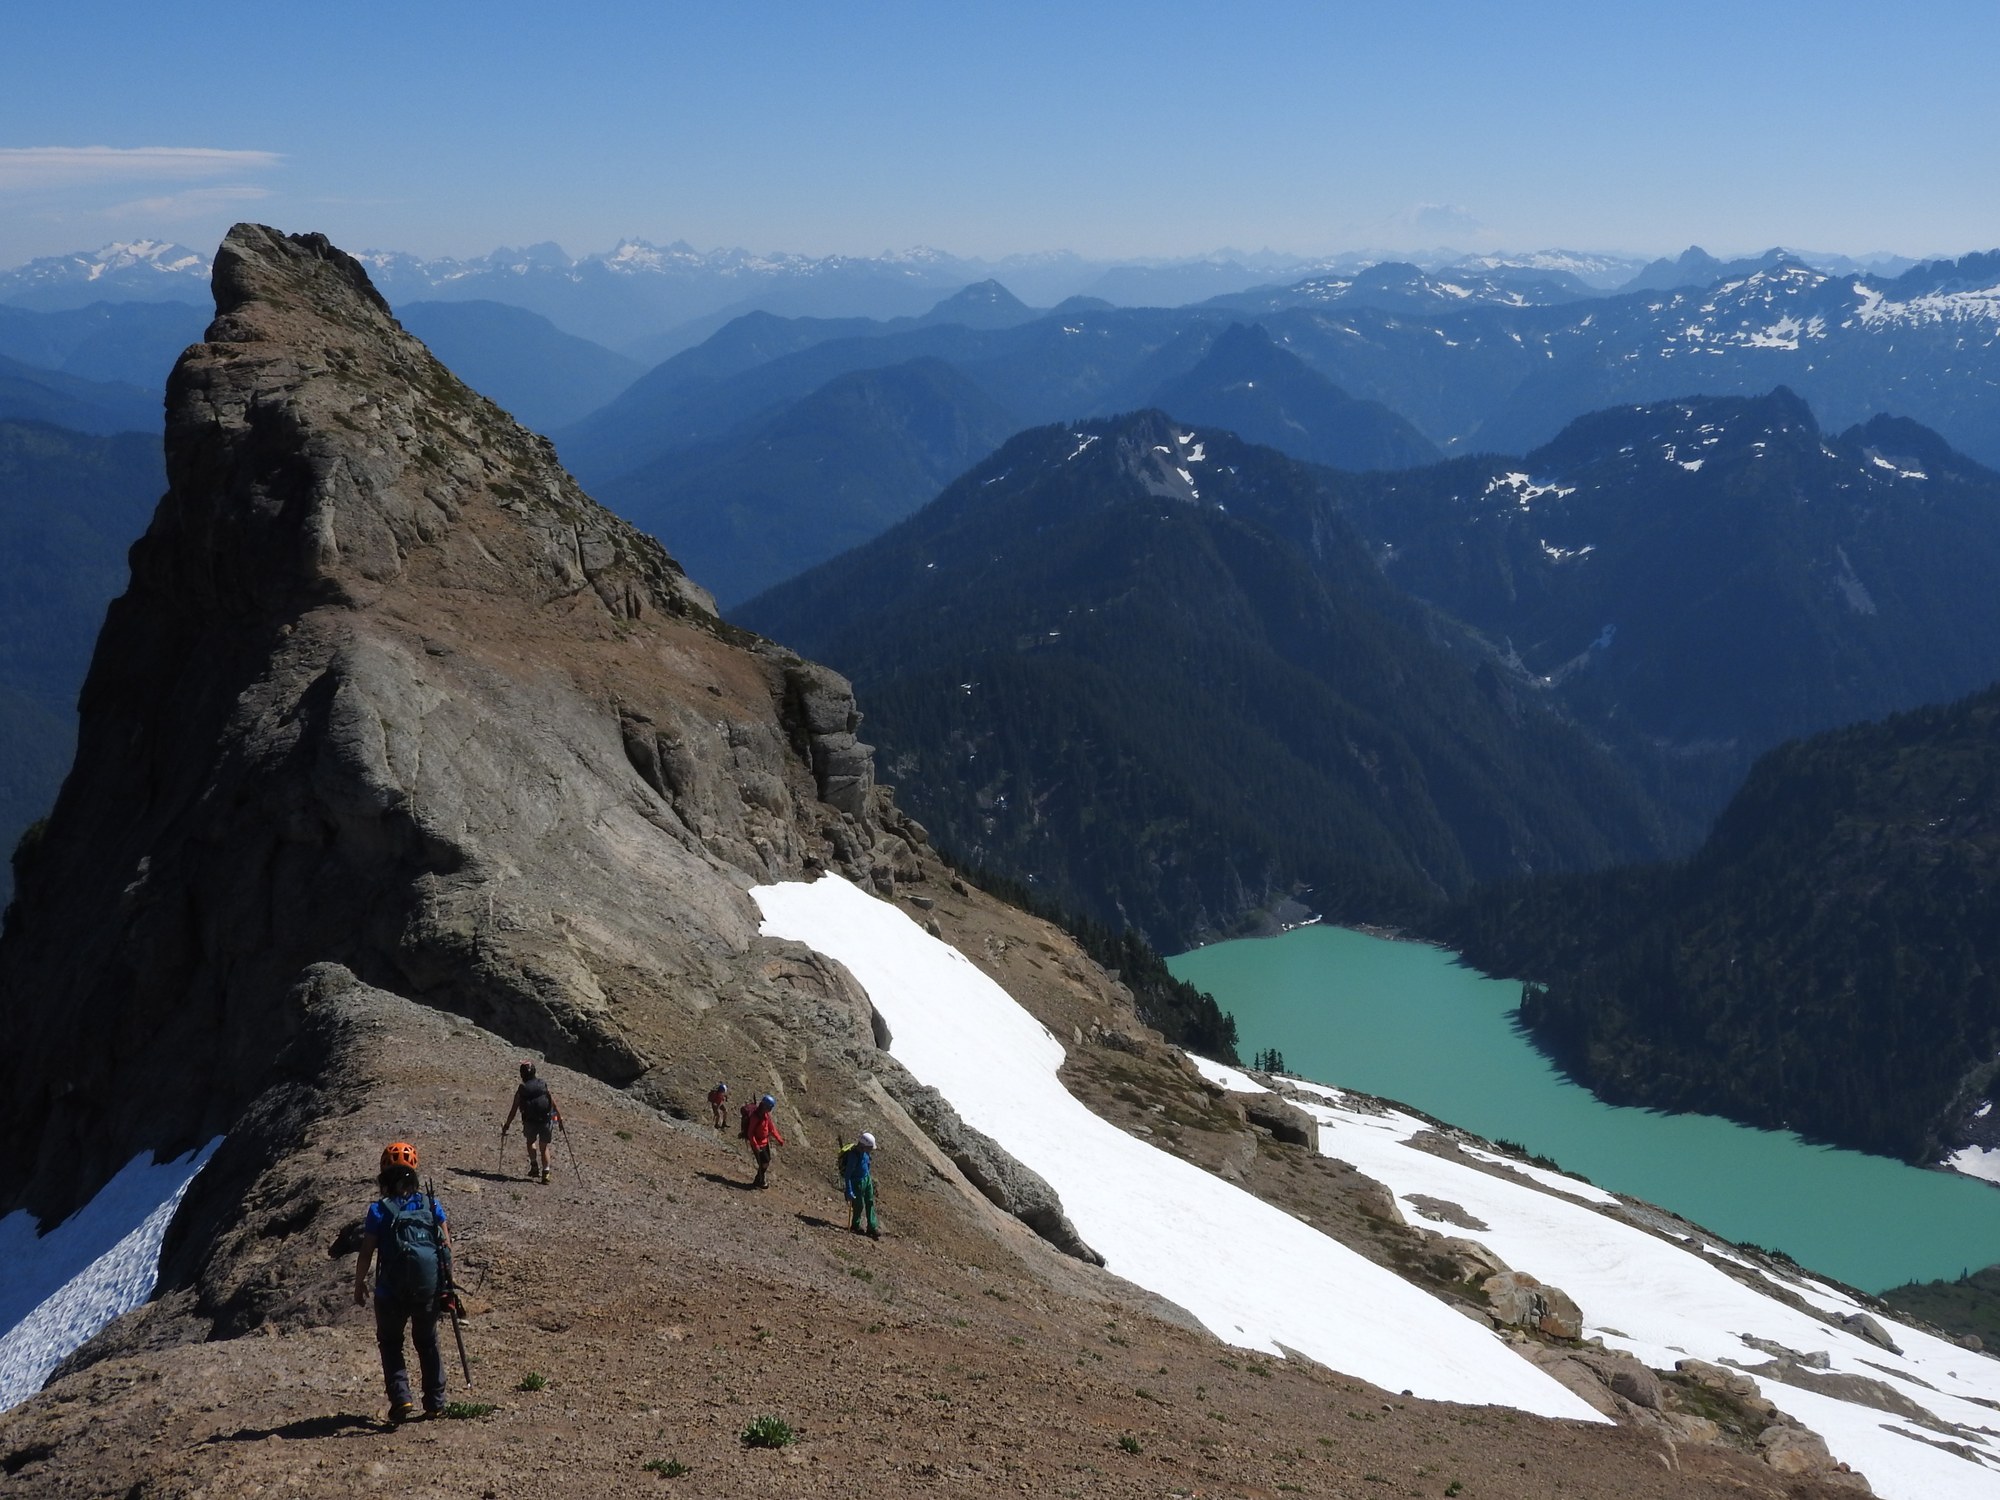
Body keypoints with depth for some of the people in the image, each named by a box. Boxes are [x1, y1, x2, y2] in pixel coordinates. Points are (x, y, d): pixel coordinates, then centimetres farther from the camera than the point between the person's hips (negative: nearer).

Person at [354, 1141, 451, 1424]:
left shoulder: (379, 1210, -11)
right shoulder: (430, 1205, -1)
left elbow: (367, 1252, -9)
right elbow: (446, 1245, 1)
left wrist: (359, 1284, 6)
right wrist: (446, 1282, 12)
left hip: (392, 1292, -3)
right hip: (429, 1289, 3)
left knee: (390, 1344, 16)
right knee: (427, 1342, 20)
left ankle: (401, 1399, 1)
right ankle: (435, 1402, 22)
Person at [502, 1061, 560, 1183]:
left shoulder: (520, 1091, -2)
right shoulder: (544, 1085, 2)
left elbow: (513, 1110, 0)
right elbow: (553, 1102, 3)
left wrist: (506, 1126, 7)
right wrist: (559, 1117, 12)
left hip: (530, 1122, -1)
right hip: (546, 1120, 1)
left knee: (531, 1142, 28)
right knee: (544, 1147, 16)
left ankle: (534, 1166, 15)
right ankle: (545, 1172, 8)